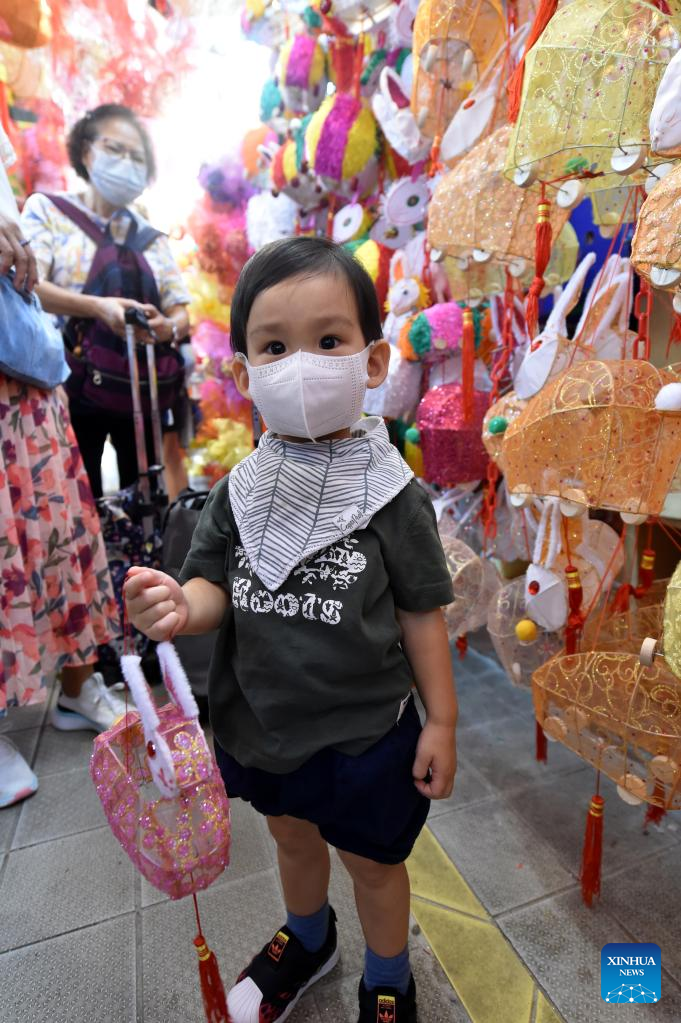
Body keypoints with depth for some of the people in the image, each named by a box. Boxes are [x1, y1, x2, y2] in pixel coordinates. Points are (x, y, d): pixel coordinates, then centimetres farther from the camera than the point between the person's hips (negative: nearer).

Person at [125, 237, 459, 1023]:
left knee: (373, 862, 22)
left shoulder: (392, 495, -20)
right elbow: (215, 584, -4)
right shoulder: (239, 492, -11)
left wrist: (441, 721, -7)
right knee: (293, 839, 31)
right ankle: (307, 941, 65)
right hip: (264, 722, 4)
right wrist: (180, 607, -27)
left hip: (365, 731, -3)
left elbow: (420, 613, -12)